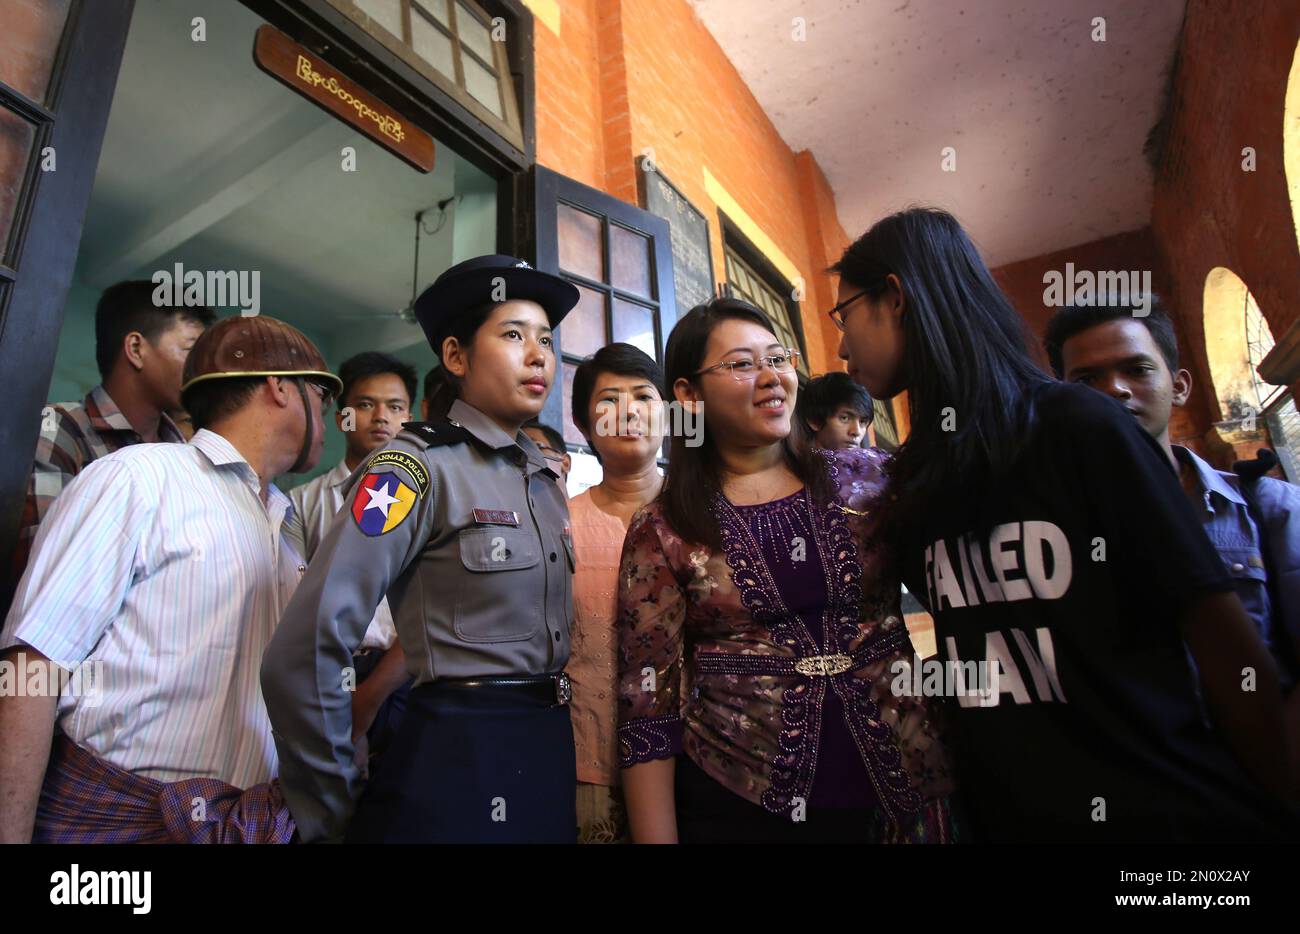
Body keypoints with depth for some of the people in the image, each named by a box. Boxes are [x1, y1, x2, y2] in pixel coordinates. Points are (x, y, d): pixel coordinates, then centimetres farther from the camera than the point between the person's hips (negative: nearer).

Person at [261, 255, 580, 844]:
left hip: (551, 752, 8)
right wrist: (328, 811, -9)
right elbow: (302, 656, -18)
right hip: (458, 758, -7)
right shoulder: (418, 465, -14)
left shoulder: (546, 480, 9)